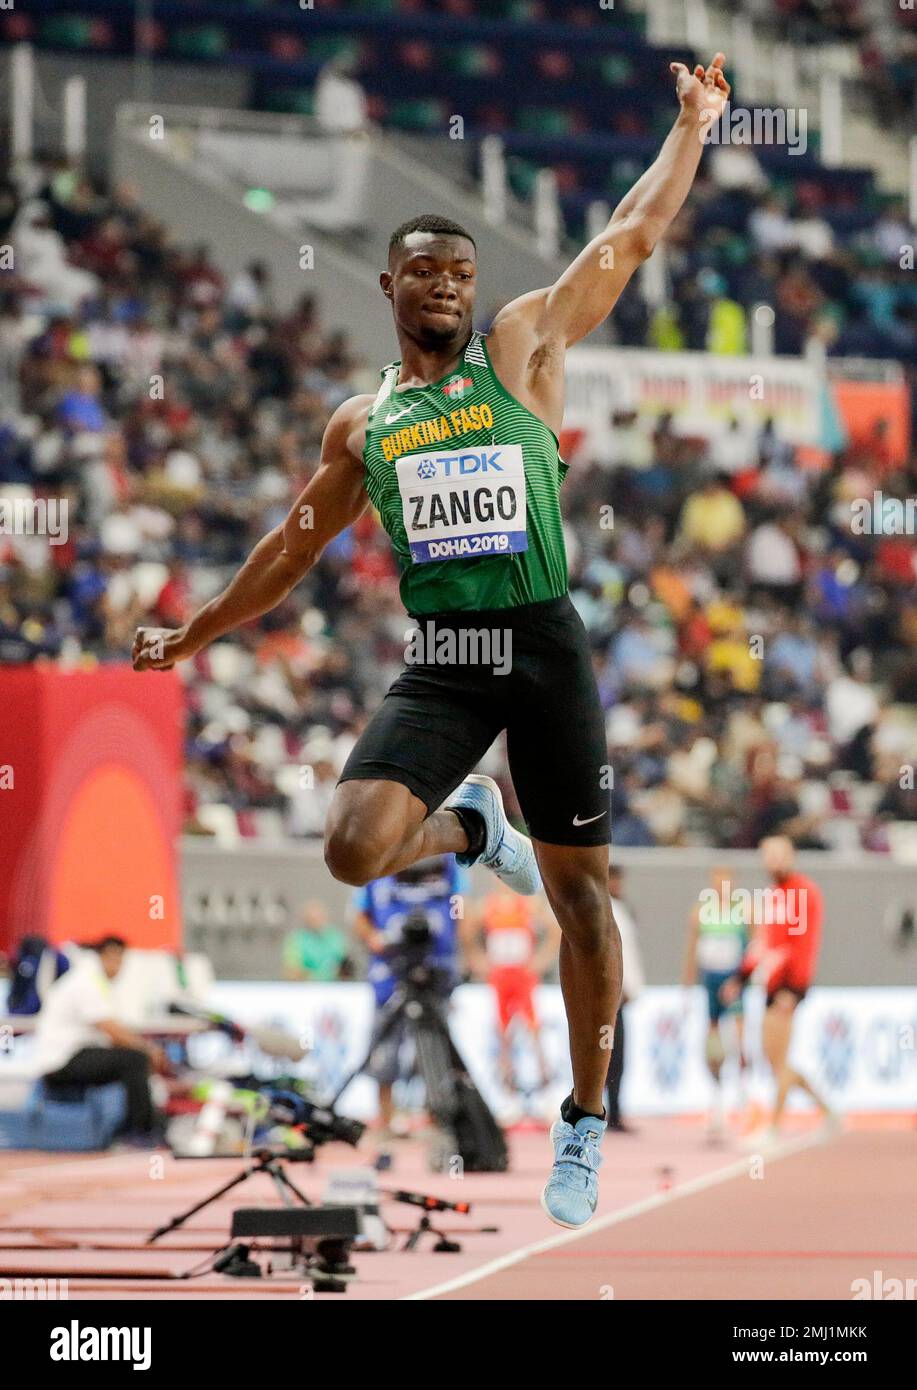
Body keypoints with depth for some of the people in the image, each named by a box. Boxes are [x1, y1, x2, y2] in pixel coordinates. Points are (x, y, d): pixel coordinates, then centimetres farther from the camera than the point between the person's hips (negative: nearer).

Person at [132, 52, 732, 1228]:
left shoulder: (522, 349, 6)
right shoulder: (361, 424, 14)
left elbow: (632, 233, 9)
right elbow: (296, 543, 26)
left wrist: (693, 123, 11)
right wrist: (196, 635, 30)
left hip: (545, 651, -2)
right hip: (440, 663, 2)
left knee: (578, 886, 2)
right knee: (355, 848, -20)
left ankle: (584, 1126, 13)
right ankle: (469, 828, 16)